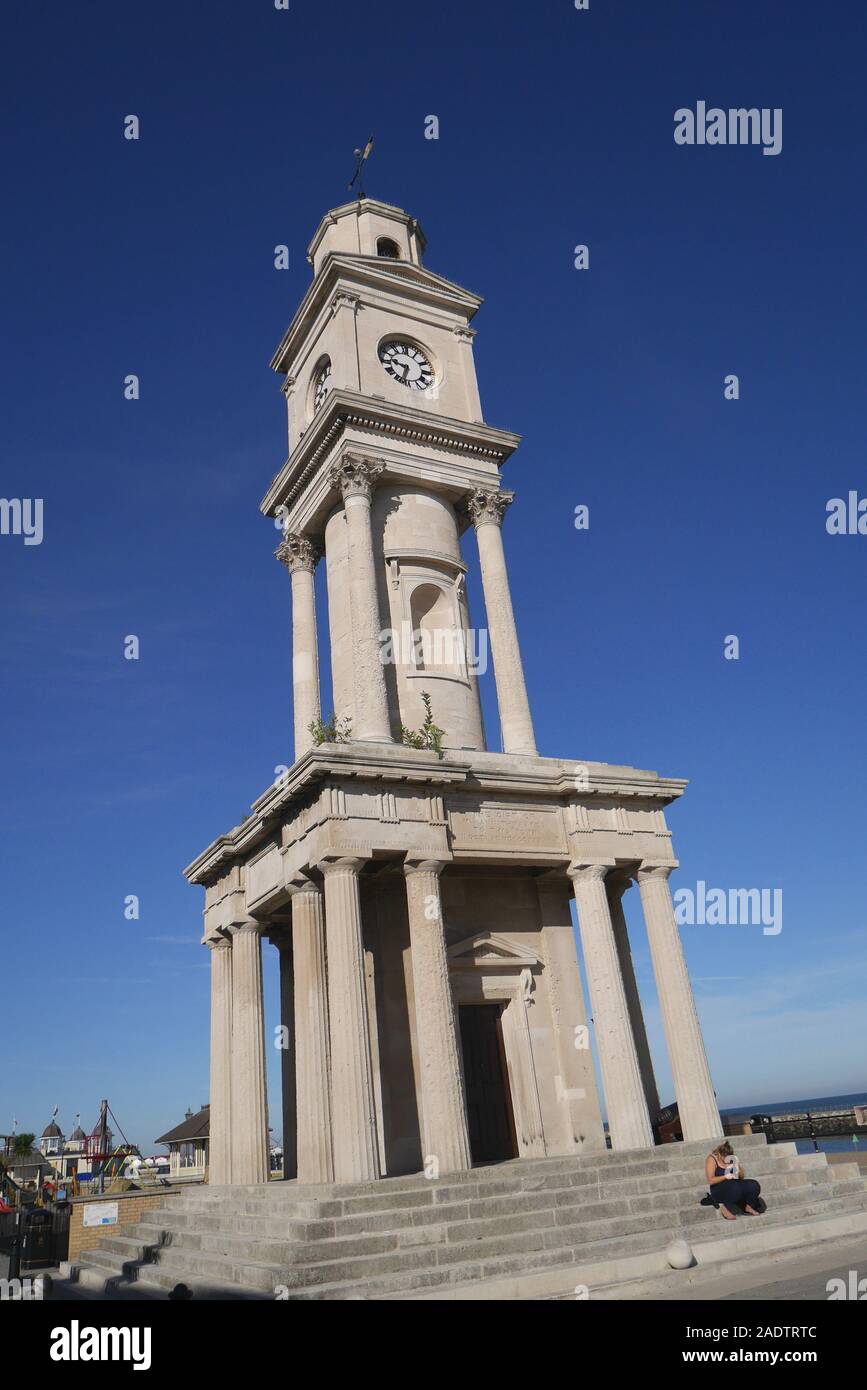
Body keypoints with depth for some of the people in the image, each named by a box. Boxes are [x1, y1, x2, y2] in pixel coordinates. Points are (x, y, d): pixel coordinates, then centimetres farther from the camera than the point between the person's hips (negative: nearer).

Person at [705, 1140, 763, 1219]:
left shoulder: (731, 1158, 7)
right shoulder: (712, 1159, -10)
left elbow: (742, 1177, 13)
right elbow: (710, 1180, -16)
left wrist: (738, 1171, -11)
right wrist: (725, 1176, -26)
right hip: (719, 1190, -5)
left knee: (754, 1185, -20)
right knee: (735, 1187, -38)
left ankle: (748, 1207, 0)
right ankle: (725, 1208, -16)